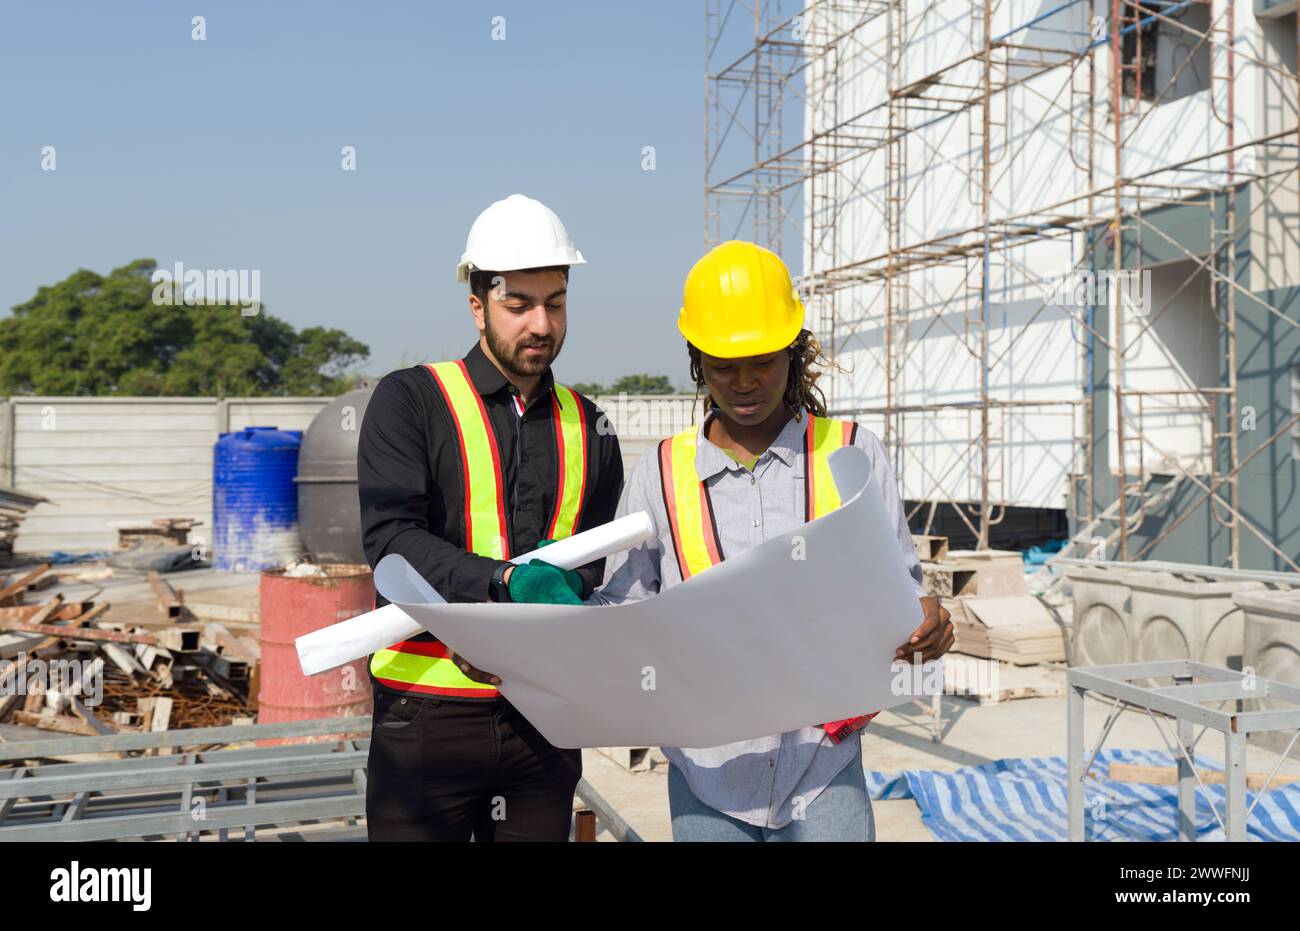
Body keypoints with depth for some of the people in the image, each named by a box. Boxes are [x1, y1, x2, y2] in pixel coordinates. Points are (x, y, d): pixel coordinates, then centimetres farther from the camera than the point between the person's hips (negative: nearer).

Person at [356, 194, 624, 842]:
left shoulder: (586, 427, 12)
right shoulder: (410, 399, -1)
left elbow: (607, 564, 10)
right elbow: (391, 539, -13)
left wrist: (569, 576, -13)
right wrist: (505, 580, -26)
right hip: (428, 713, -3)